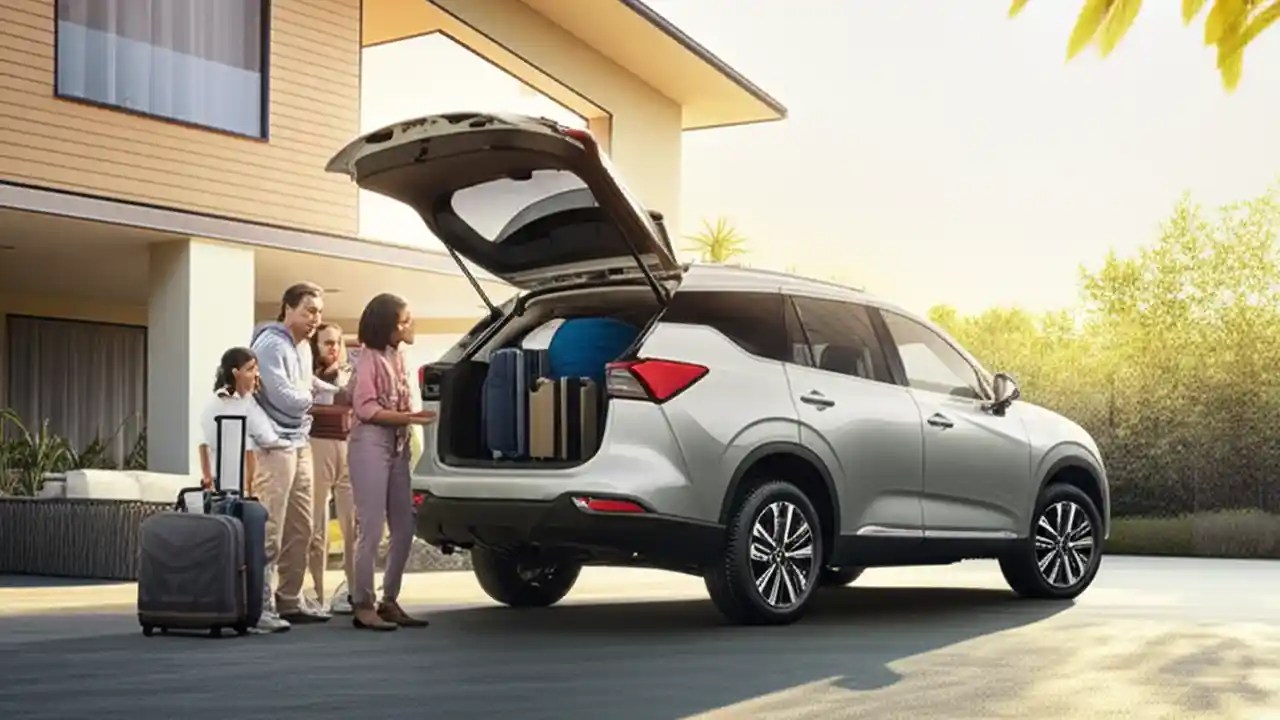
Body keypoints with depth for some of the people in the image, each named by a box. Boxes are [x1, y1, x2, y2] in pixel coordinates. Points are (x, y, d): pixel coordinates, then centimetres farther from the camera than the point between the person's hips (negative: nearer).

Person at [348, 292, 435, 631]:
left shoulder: (398, 356, 14)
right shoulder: (370, 357, -8)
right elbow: (365, 408, -13)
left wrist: (416, 418, 2)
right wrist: (409, 418, -17)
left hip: (398, 446, 8)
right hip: (371, 445, -8)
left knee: (403, 529, 7)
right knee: (371, 528, -8)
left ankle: (389, 601, 15)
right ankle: (363, 606, -3)